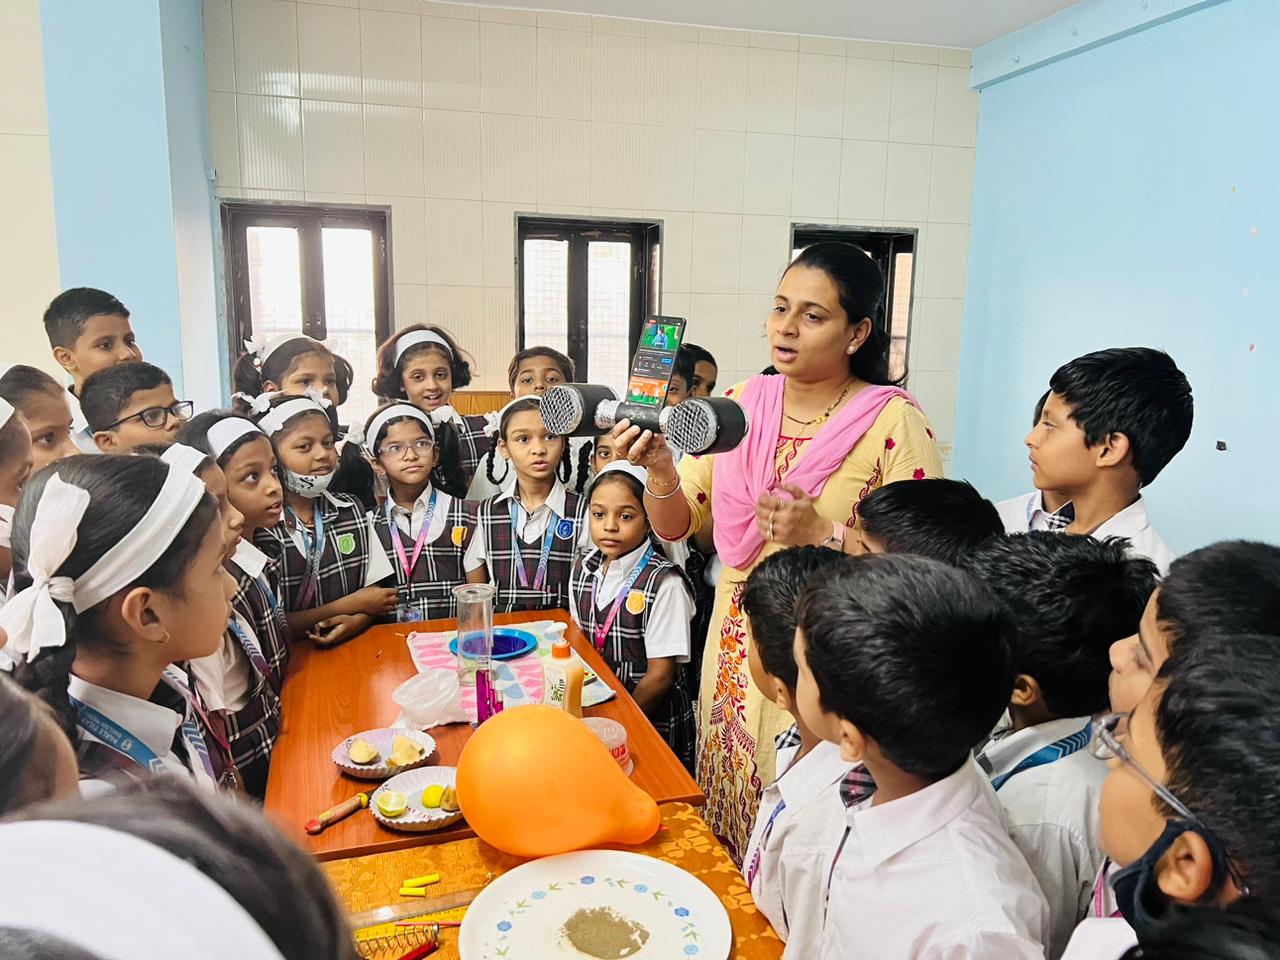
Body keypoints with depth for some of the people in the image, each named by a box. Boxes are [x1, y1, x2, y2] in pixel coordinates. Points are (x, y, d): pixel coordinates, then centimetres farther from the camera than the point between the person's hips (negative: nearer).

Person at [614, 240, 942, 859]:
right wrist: (660, 470, -15)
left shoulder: (893, 421, -11)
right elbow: (676, 525, 4)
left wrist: (826, 536, -23)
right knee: (722, 853, 16)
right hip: (735, 656, 5)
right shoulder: (741, 404, 3)